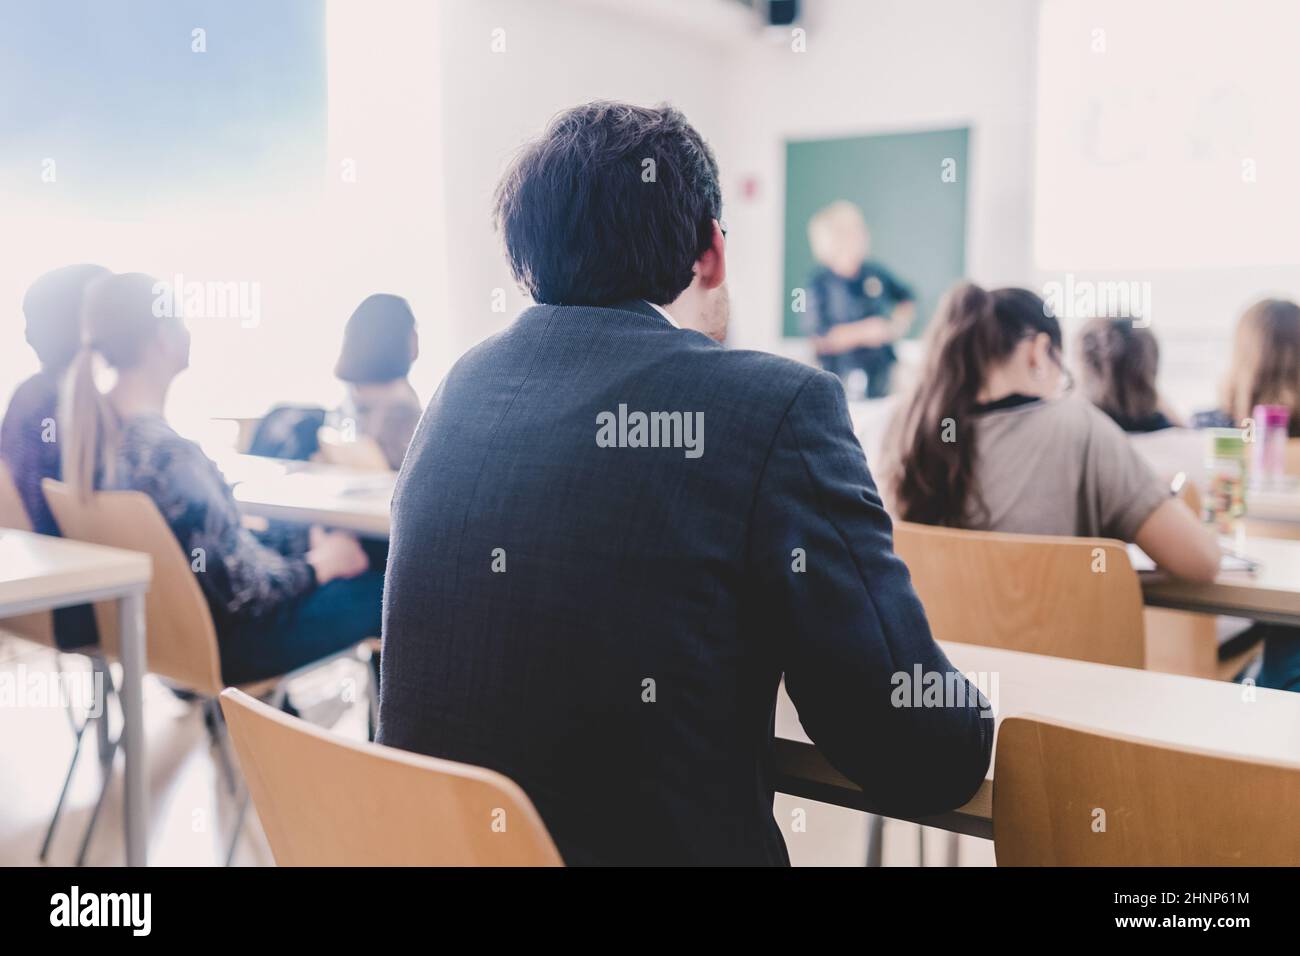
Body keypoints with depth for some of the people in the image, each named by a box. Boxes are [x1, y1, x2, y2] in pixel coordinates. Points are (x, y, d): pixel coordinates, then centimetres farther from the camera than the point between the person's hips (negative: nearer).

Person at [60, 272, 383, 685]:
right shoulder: (170, 454, -30)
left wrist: (310, 540, 10)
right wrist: (323, 561, -6)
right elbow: (245, 588, -24)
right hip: (219, 645, -9)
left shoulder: (90, 423, -3)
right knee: (384, 587, 2)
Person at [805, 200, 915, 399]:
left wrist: (899, 322, 3)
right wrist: (862, 332, -17)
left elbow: (906, 299, 23)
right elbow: (821, 340, -14)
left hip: (883, 370, 5)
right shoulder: (819, 284, -9)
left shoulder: (876, 273, 5)